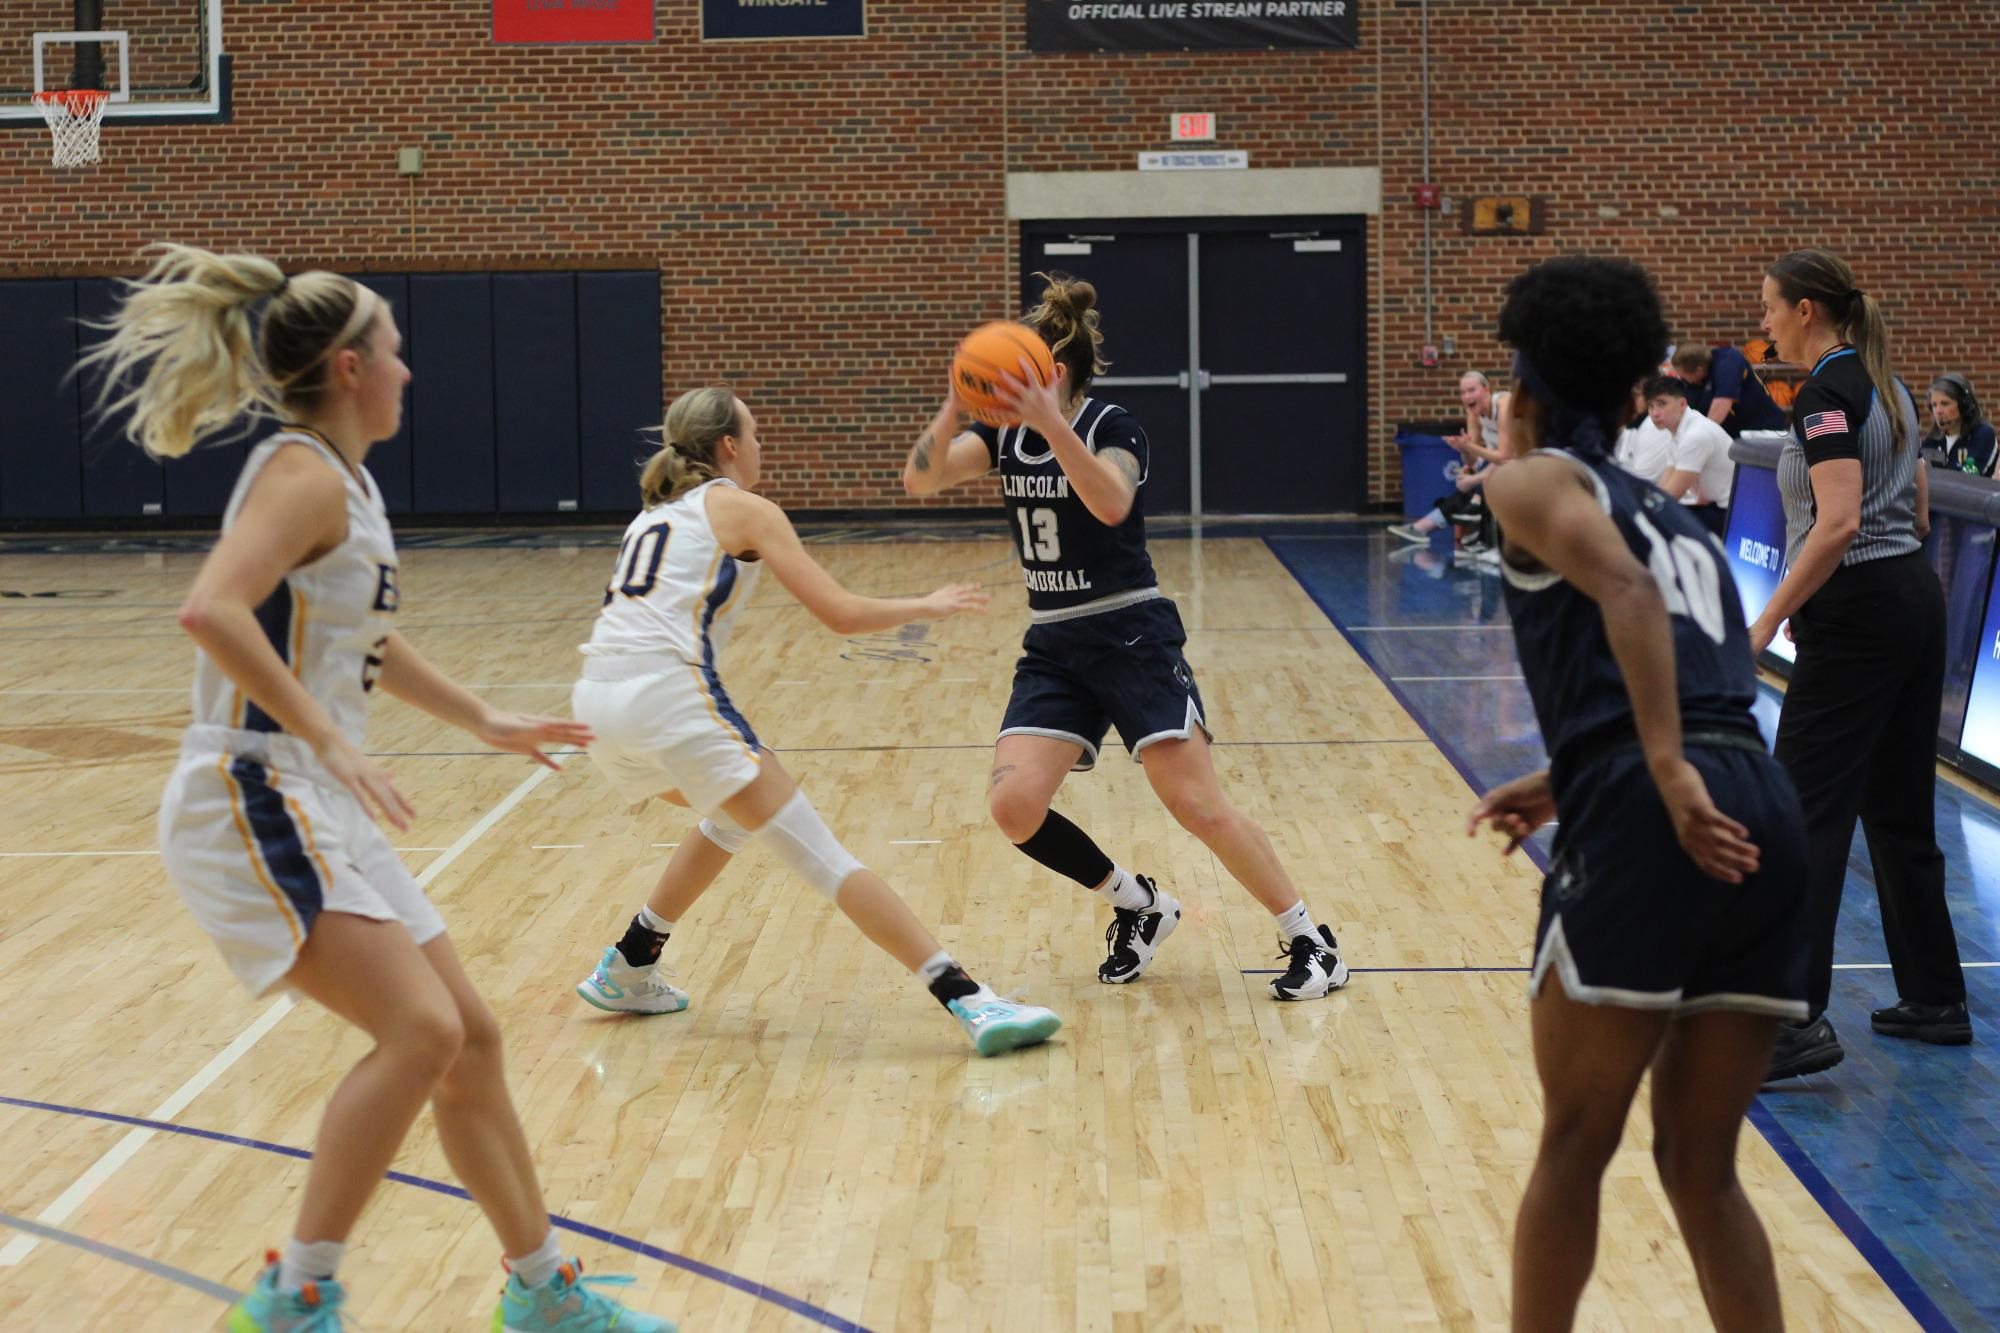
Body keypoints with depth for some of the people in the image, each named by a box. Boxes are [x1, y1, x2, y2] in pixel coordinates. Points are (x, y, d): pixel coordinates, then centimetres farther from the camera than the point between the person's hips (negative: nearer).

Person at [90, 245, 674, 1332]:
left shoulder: (339, 478, 15)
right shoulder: (305, 475, -14)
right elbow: (211, 611, -31)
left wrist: (484, 723, 34)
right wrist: (328, 736, -29)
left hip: (315, 807, 10)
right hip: (254, 802, -10)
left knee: (468, 1038, 12)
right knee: (421, 1032, -21)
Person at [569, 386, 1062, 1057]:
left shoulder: (655, 513, 27)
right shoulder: (743, 509, 7)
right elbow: (843, 613, 3)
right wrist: (929, 605, 17)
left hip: (597, 701, 7)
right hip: (668, 693, -7)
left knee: (736, 815, 30)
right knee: (817, 851, -10)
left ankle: (627, 970, 32)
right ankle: (969, 1002, -15)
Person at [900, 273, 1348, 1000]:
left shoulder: (1110, 425, -11)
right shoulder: (1007, 433, 6)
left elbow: (1112, 503, -32)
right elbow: (919, 478, -6)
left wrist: (1052, 425, -42)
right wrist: (953, 409, -22)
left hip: (1132, 638, -6)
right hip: (1053, 647, 6)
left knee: (1199, 806, -13)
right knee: (1013, 807, -11)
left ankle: (1309, 941, 3)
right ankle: (1138, 906, 11)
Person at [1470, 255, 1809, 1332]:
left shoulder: (1534, 479, 8)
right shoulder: (1671, 516, 29)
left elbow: (1623, 588, -12)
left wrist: (1667, 773, -21)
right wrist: (1563, 785, 38)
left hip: (1650, 828, -6)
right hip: (1763, 816, 7)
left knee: (1575, 1142, 8)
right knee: (1700, 1164, 15)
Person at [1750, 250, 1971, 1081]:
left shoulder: (1826, 392, -13)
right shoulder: (1886, 386, 15)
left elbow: (1839, 522, -24)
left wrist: (1767, 622, -22)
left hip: (1855, 618, -10)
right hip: (1917, 601, 10)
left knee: (1803, 816, -9)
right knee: (1901, 810, 16)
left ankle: (1800, 1021, -15)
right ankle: (1936, 1000, 24)